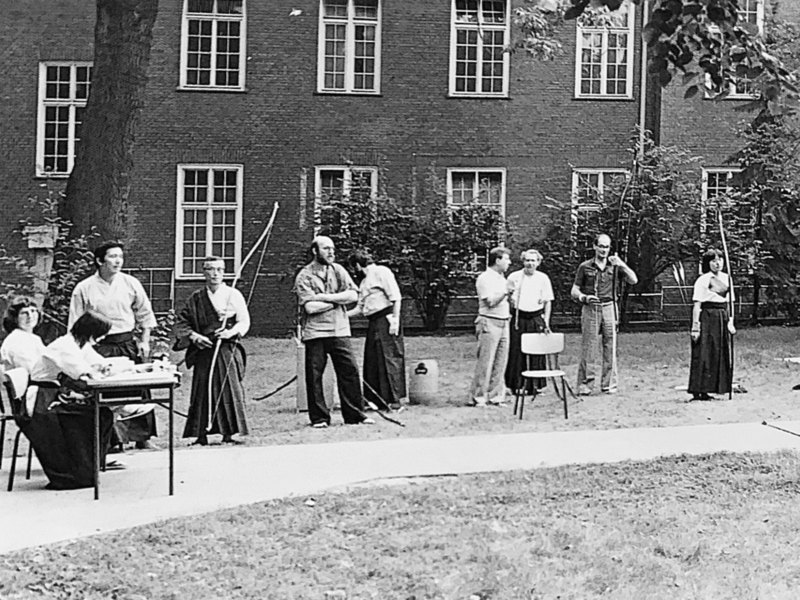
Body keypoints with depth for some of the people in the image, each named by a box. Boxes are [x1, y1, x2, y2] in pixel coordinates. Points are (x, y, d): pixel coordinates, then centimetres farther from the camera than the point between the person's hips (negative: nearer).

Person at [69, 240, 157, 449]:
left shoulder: (131, 284, 3)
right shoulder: (84, 288, -2)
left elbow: (145, 314, 12)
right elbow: (76, 325, 2)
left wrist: (145, 341, 5)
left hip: (127, 343, 2)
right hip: (99, 346, -2)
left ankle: (142, 437, 14)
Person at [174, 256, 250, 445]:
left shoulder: (234, 294, 5)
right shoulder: (196, 299, 9)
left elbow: (244, 321, 2)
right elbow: (181, 323, 9)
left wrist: (231, 332, -16)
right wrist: (194, 336, -8)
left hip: (228, 350, -1)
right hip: (204, 351, 1)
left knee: (229, 390, -4)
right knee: (202, 392, -1)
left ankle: (228, 434, 3)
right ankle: (201, 435, 5)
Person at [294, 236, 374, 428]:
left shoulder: (338, 270, 11)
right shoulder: (304, 276, -2)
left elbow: (353, 295, -2)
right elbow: (310, 306, -14)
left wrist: (325, 297, -9)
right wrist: (338, 299, -5)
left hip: (340, 330, 3)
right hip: (315, 332, -3)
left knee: (350, 371, 0)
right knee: (314, 375, 0)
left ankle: (355, 414, 8)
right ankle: (319, 417, 10)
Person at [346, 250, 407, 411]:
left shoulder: (381, 272, -4)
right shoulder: (364, 282, 21)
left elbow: (396, 298, -11)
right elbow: (360, 308, 24)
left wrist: (395, 320, -17)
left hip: (386, 319, -9)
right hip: (373, 323, 9)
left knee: (390, 358, -9)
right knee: (372, 361, 6)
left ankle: (395, 399, -7)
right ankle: (375, 399, 10)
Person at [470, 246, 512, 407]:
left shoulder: (501, 278, 17)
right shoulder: (485, 278, -9)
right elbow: (491, 301, -17)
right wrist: (506, 291, -17)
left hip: (503, 323, 8)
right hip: (489, 323, -8)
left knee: (500, 363, 7)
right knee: (485, 362, -5)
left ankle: (496, 396, 13)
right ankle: (479, 397, 0)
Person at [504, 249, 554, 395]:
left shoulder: (543, 278, 5)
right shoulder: (514, 277, 2)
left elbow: (548, 302, 8)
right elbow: (507, 299, 9)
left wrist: (546, 321, 1)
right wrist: (509, 295, -14)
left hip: (537, 319, 1)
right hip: (518, 319, -1)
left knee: (537, 353, 2)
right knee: (516, 353, -1)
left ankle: (535, 385, 12)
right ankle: (516, 385, 8)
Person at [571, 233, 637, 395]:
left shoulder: (615, 265, 10)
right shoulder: (585, 266, 6)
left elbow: (633, 280, 0)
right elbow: (574, 291, 8)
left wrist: (622, 265, -12)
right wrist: (584, 297, -13)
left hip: (609, 308, 2)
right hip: (590, 309, -2)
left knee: (610, 348, 1)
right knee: (588, 348, -5)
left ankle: (609, 384, 7)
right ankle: (585, 384, -1)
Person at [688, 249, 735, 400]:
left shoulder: (727, 278, 12)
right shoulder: (702, 280, -6)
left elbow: (730, 302, 17)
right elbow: (696, 304, -9)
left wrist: (730, 321, 8)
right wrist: (695, 326, -14)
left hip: (722, 319, 7)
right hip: (707, 318, -7)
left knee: (721, 355, 6)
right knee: (703, 354, -6)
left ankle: (706, 390, 12)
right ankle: (697, 391, -2)